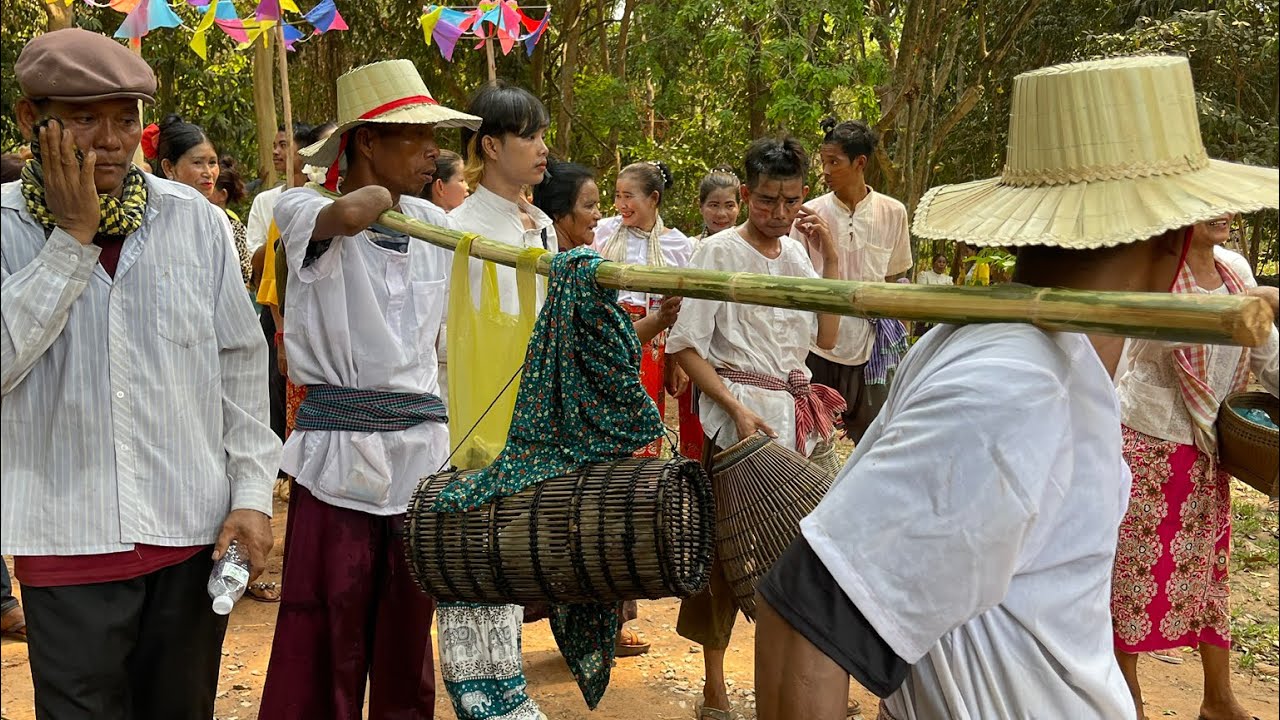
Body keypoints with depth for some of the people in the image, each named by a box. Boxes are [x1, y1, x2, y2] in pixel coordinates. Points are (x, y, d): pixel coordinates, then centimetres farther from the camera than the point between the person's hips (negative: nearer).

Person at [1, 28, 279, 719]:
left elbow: (239, 365, 5)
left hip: (195, 531, 2)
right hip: (67, 539, -1)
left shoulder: (196, 219, 1)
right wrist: (74, 236, -15)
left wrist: (252, 494, 1)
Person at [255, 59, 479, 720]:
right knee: (324, 642, 0)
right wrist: (375, 194, -11)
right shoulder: (303, 210, -7)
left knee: (407, 639, 13)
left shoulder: (435, 225, 10)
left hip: (422, 447, 5)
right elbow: (349, 216, -32)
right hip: (340, 452, -5)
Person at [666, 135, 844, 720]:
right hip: (740, 409, -6)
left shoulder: (797, 253, 12)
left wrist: (831, 260, 2)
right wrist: (737, 409, -17)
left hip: (796, 408, 6)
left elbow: (825, 337, 9)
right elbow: (684, 345, -10)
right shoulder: (718, 251, -6)